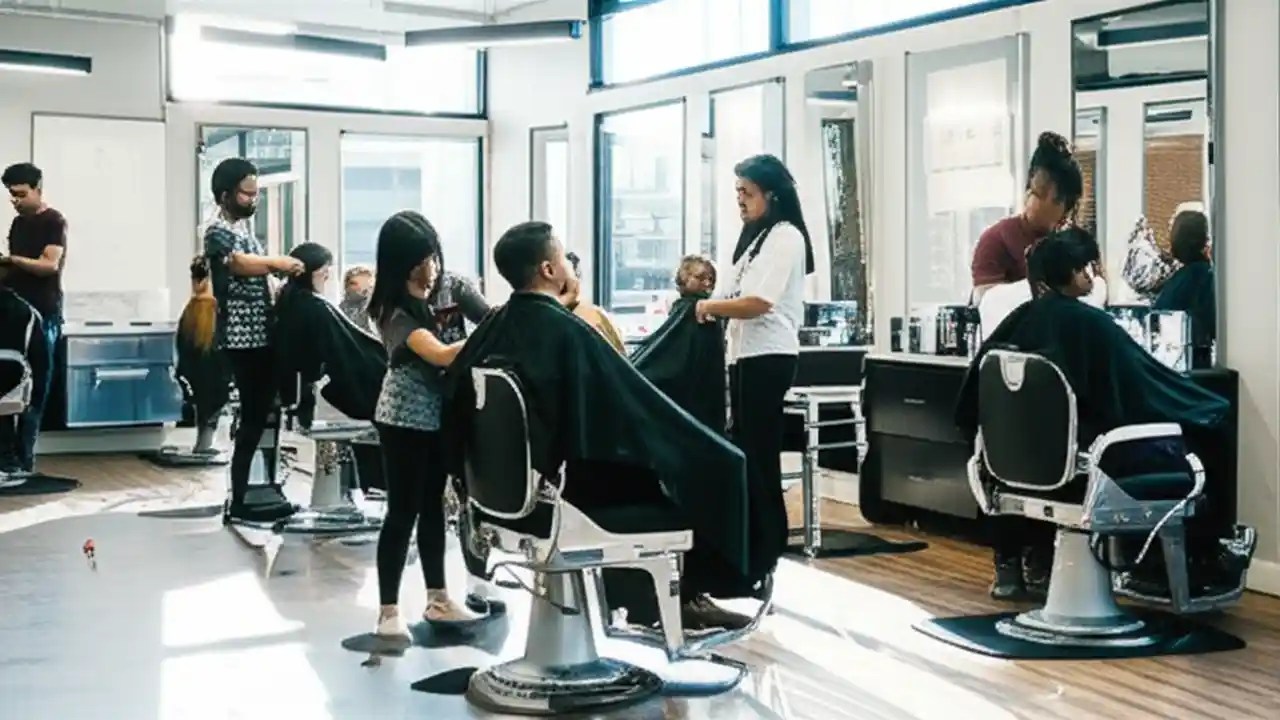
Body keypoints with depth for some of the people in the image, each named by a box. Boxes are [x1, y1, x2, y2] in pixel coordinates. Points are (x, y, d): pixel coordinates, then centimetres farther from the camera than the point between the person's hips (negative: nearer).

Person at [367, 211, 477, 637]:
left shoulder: (434, 294, 5)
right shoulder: (396, 311, -19)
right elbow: (441, 355, -32)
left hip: (435, 414, 8)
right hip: (404, 420, -8)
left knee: (433, 507, 15)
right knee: (403, 512, -3)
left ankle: (438, 599, 24)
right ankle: (388, 611, 5)